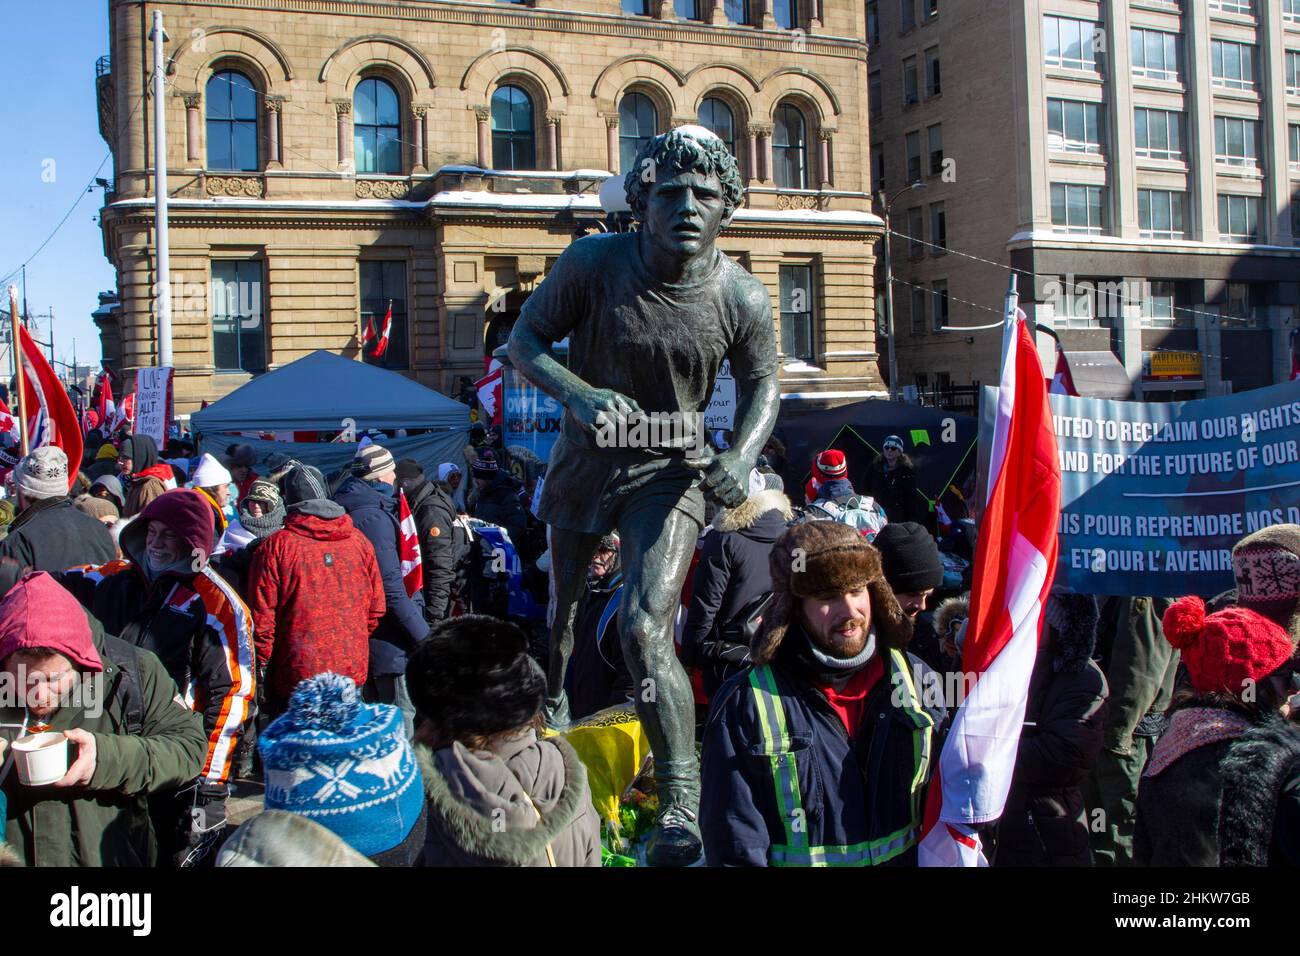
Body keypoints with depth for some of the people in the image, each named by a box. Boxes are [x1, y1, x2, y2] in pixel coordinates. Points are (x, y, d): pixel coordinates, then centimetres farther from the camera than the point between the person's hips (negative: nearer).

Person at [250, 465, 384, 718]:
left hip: (297, 674, -3)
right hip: (353, 671, 4)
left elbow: (262, 618, -8)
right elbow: (376, 608, 8)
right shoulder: (358, 541, 2)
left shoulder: (275, 546, -9)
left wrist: (261, 664, 4)